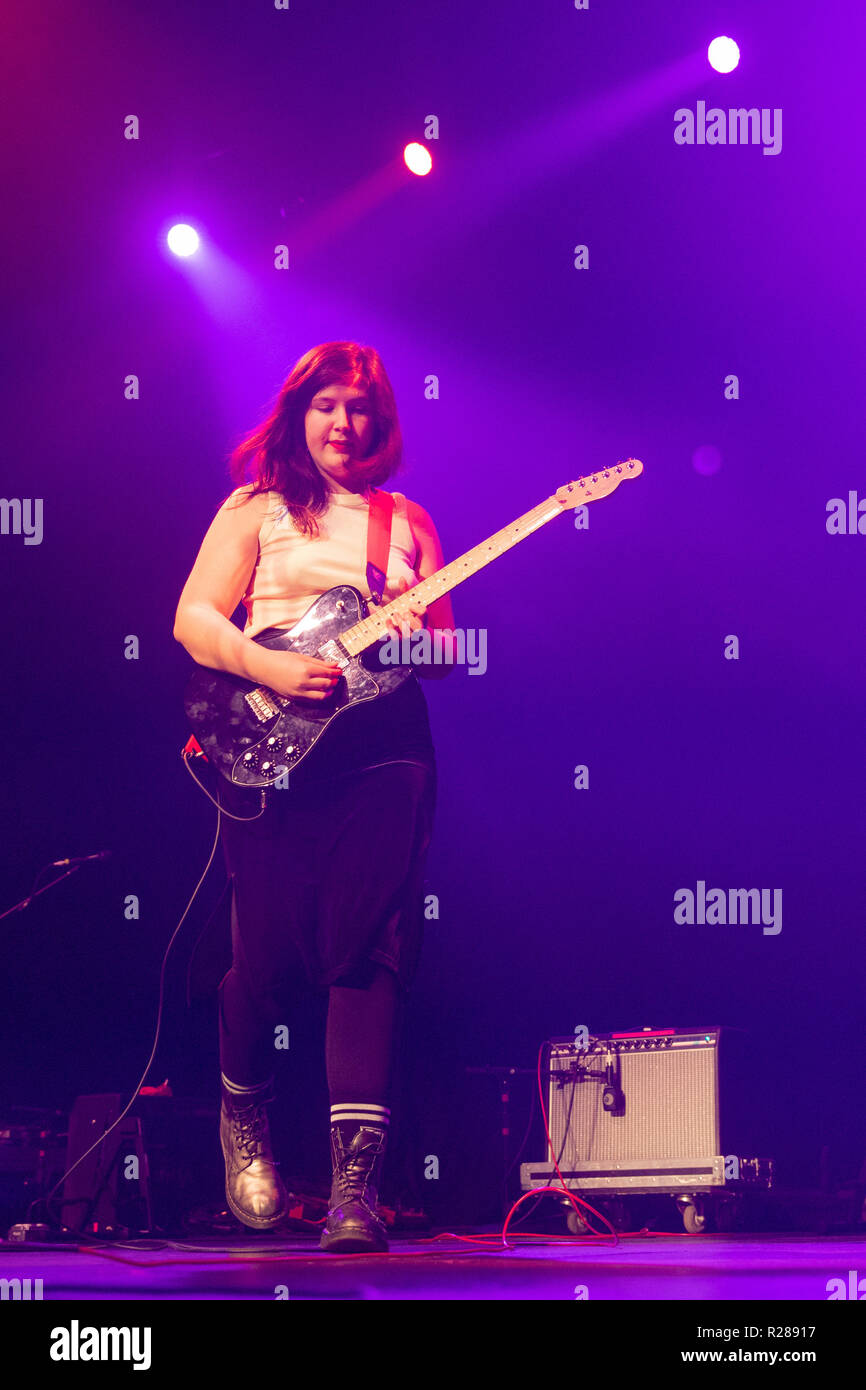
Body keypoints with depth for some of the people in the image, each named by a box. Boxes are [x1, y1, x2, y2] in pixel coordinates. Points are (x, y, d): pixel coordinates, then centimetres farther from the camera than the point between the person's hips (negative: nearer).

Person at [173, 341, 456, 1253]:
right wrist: (269, 668, -14)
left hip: (383, 751, 2)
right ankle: (242, 1116, 27)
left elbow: (446, 654, 19)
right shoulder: (256, 509, 12)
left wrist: (417, 638, -4)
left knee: (369, 955, -10)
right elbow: (192, 617, 2)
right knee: (268, 958, -3)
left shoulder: (407, 523, 19)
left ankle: (355, 1179, -15)